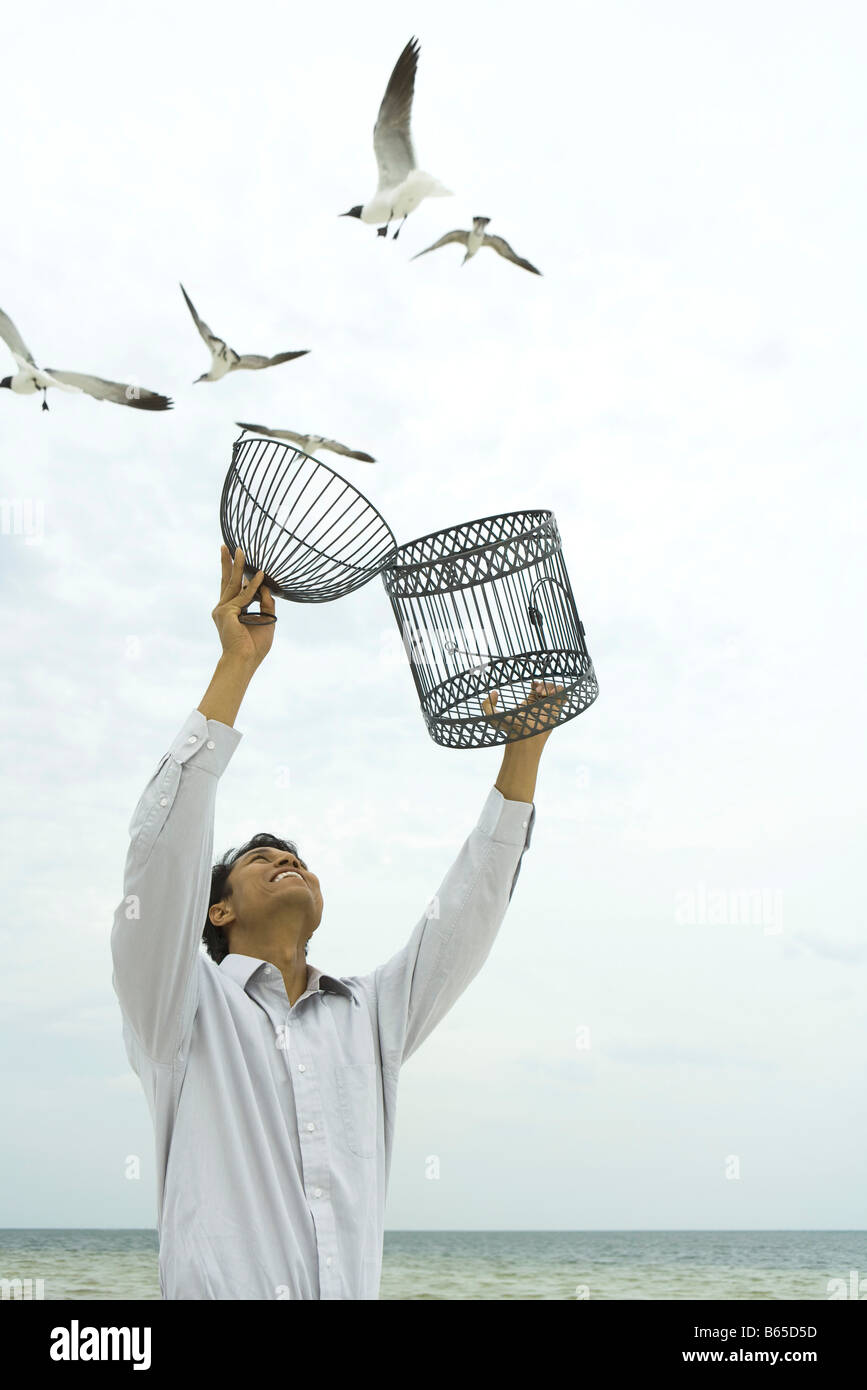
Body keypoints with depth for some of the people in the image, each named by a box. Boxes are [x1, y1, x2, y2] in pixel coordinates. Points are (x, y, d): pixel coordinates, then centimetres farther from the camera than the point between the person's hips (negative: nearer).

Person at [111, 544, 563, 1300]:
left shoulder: (369, 1015, 17)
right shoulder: (186, 1007, 6)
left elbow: (470, 907, 12)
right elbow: (164, 854, -7)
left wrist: (523, 748, 3)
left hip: (356, 1285, 4)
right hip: (220, 1286, -3)